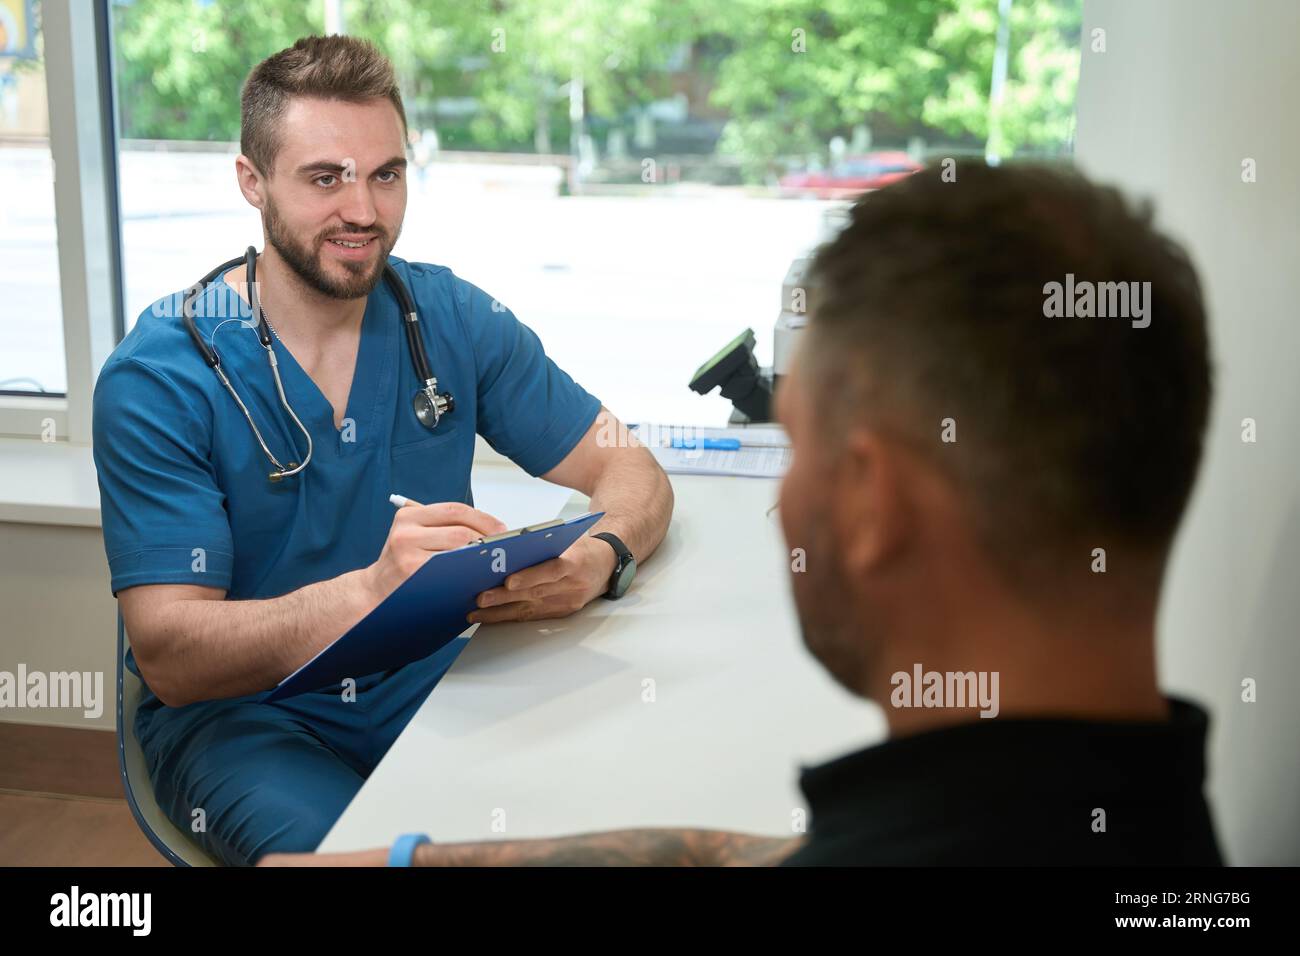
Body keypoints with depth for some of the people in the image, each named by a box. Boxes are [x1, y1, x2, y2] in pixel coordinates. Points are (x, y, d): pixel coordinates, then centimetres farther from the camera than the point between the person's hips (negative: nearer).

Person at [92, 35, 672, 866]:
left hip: (432, 689, 4)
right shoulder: (158, 377, -13)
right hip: (239, 713, -3)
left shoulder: (456, 320, -2)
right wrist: (370, 591, -37)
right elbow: (169, 656, -19)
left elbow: (633, 473, 0)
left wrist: (593, 562, -25)